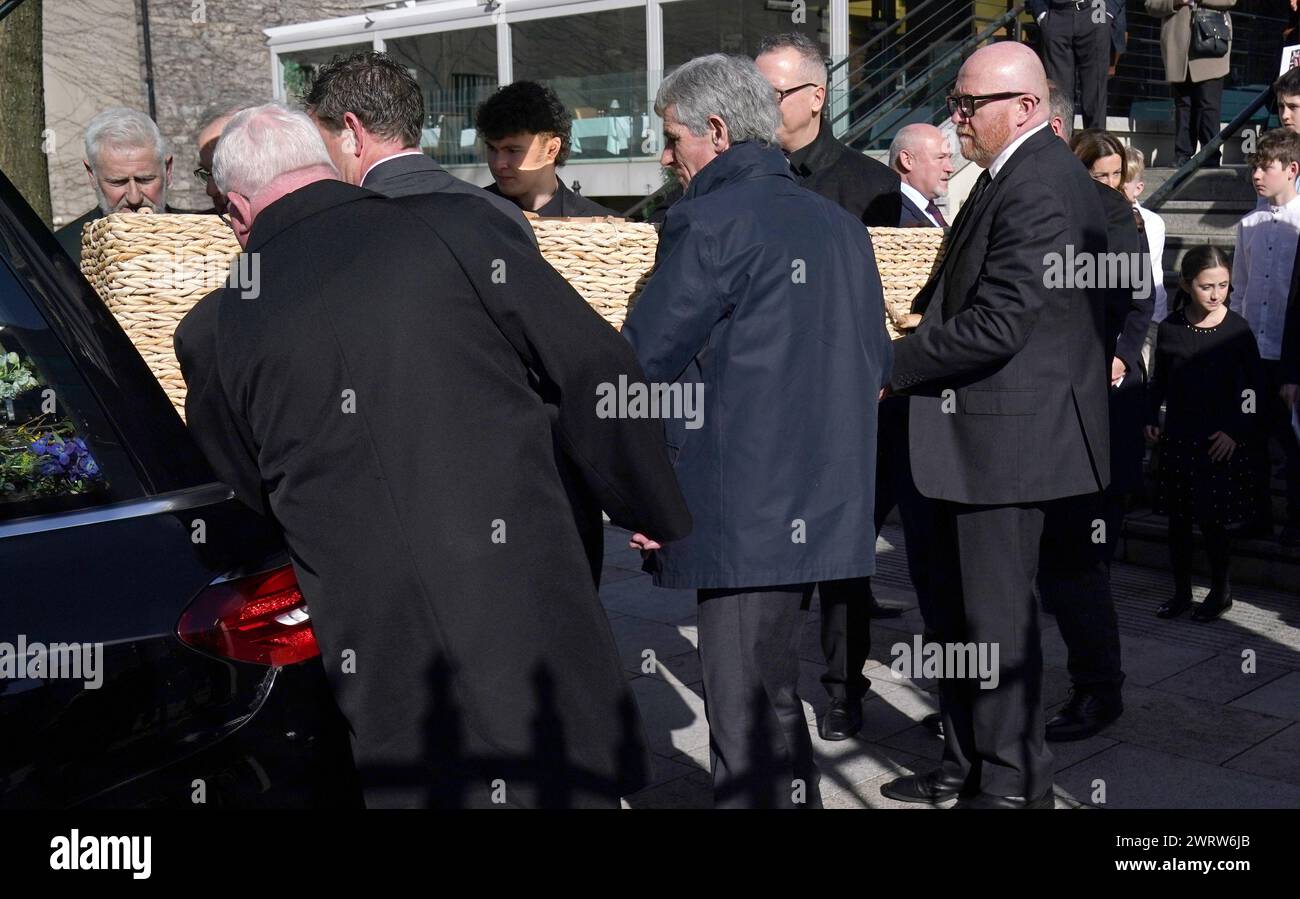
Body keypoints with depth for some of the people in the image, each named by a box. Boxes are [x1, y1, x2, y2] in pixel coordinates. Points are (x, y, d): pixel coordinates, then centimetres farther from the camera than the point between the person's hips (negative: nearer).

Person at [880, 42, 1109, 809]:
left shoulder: (1041, 191, -19)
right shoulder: (1012, 178, 14)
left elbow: (995, 327, -24)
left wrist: (894, 366, -15)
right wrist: (915, 335, 5)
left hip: (1008, 436, -10)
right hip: (982, 434, 10)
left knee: (997, 616, 1)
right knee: (952, 610, 17)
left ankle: (1013, 783, 16)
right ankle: (966, 764, 30)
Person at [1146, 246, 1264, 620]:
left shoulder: (1236, 329, -7)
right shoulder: (1170, 327, 0)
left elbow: (1255, 385, -2)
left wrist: (1238, 432, -8)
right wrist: (1151, 417, 2)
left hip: (1220, 441, -3)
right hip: (1178, 436, 3)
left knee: (1212, 521, -1)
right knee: (1178, 519, 9)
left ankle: (1221, 592, 18)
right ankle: (1181, 592, 22)